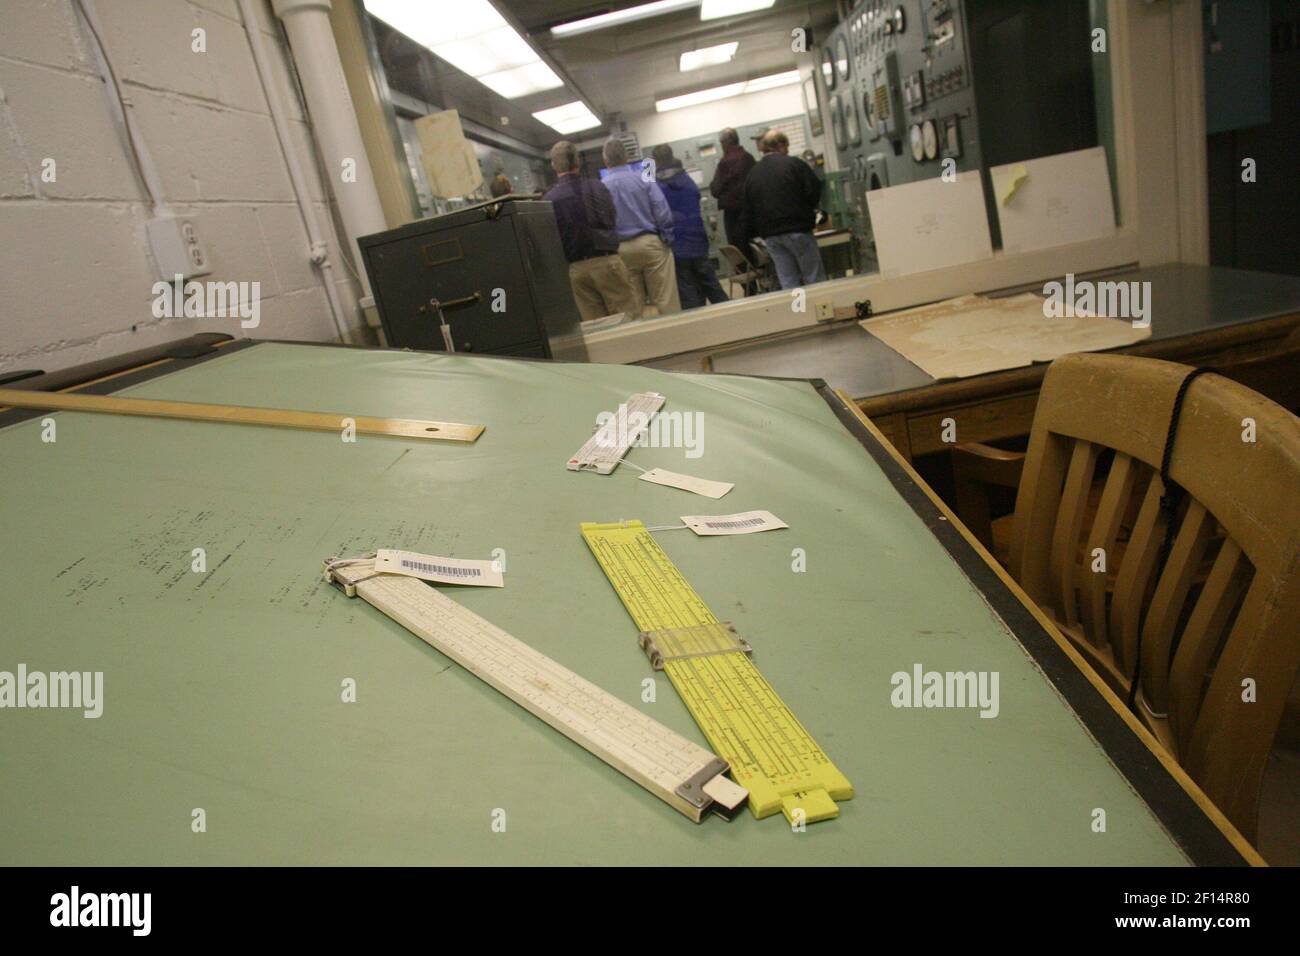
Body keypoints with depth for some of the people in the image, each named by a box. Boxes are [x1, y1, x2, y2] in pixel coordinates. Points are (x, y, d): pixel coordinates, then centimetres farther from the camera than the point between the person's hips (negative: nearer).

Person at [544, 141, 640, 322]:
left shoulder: (549, 199, -5)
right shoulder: (597, 187, -2)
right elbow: (612, 218, 10)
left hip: (575, 269, 1)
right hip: (607, 261, -1)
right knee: (630, 318, 3)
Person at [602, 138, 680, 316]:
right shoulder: (642, 178, -5)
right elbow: (662, 212, -8)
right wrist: (667, 239, 2)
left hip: (621, 250, 2)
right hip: (650, 242, -2)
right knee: (665, 300, 2)